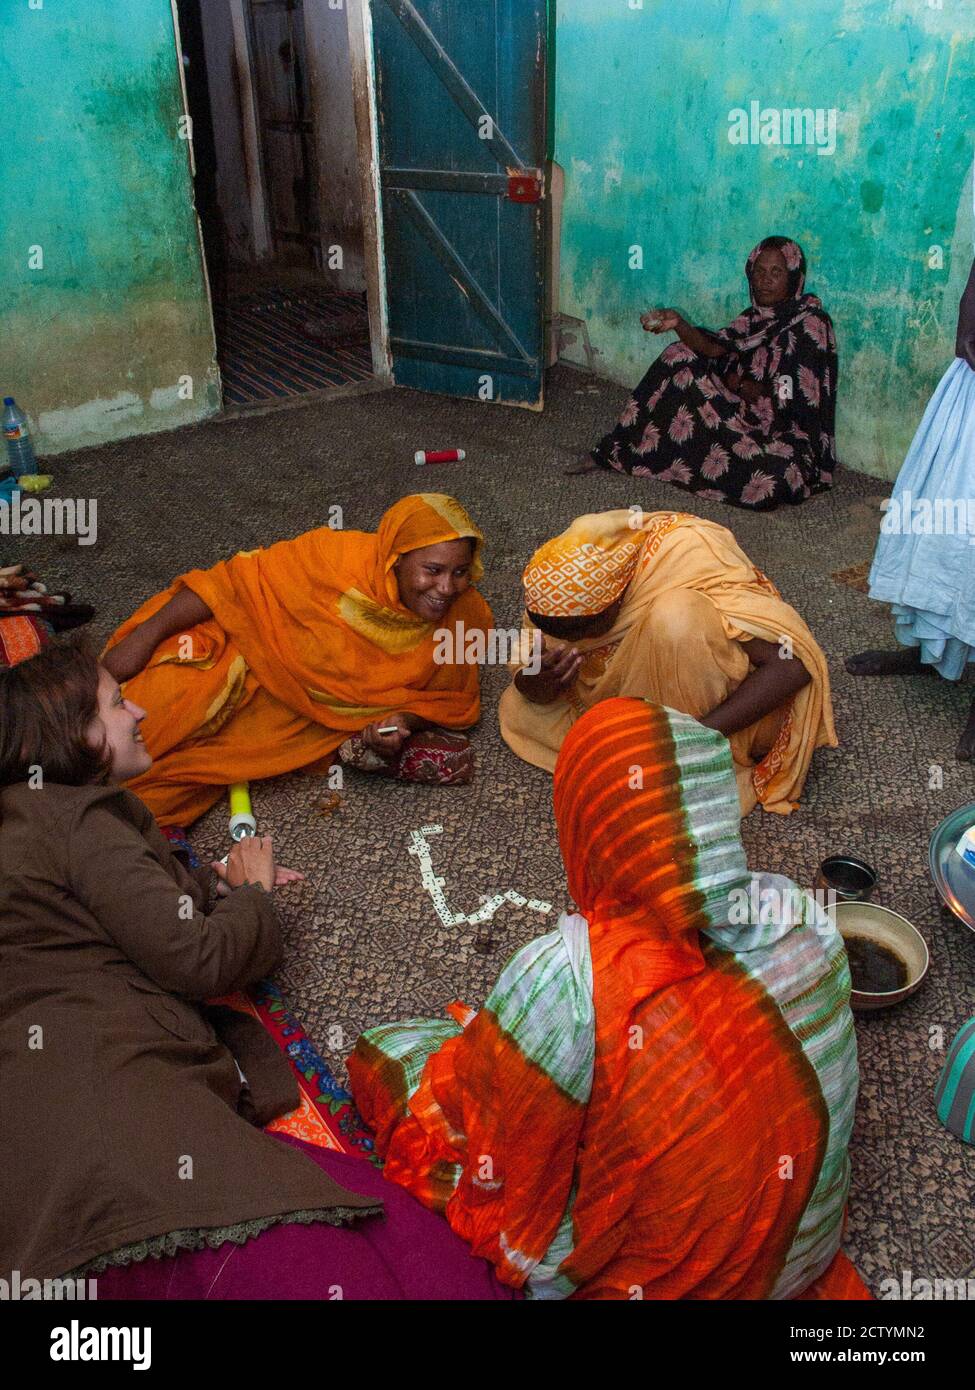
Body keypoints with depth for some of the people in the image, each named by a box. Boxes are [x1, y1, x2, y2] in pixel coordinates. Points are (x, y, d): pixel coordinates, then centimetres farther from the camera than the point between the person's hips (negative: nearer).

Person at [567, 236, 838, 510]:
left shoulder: (810, 322, -13)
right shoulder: (758, 316, 8)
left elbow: (784, 398, -18)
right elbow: (713, 347, -9)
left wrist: (736, 382, -6)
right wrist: (678, 323, -25)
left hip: (787, 431, -6)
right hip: (745, 411, 7)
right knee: (681, 359, -3)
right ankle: (612, 453, -5)